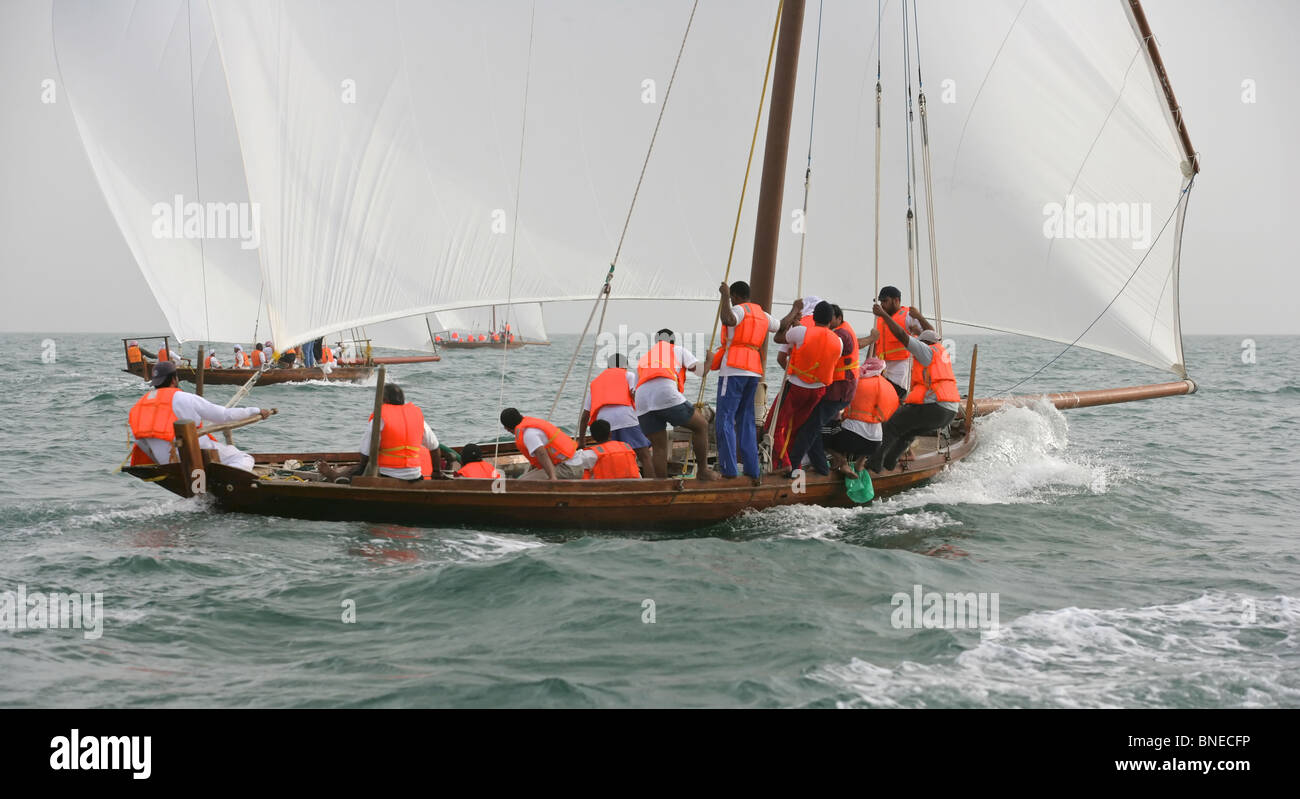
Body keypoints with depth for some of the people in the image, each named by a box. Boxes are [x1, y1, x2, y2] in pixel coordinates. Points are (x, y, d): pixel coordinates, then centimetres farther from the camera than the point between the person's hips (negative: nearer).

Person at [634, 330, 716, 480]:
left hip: (642, 401, 4)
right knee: (701, 425, 15)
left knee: (659, 447, 15)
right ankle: (702, 471, 17)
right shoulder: (678, 350, 28)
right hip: (666, 395, -4)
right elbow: (700, 370, 18)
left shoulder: (643, 359, 39)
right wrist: (709, 360, 39)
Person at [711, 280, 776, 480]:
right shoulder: (763, 315, 19)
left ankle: (728, 469, -15)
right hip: (753, 372, 8)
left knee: (725, 420, -7)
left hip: (734, 370, -8)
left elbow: (727, 320, -26)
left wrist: (724, 295, -20)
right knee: (746, 421, 13)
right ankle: (752, 469, 8)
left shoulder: (740, 310, -4)